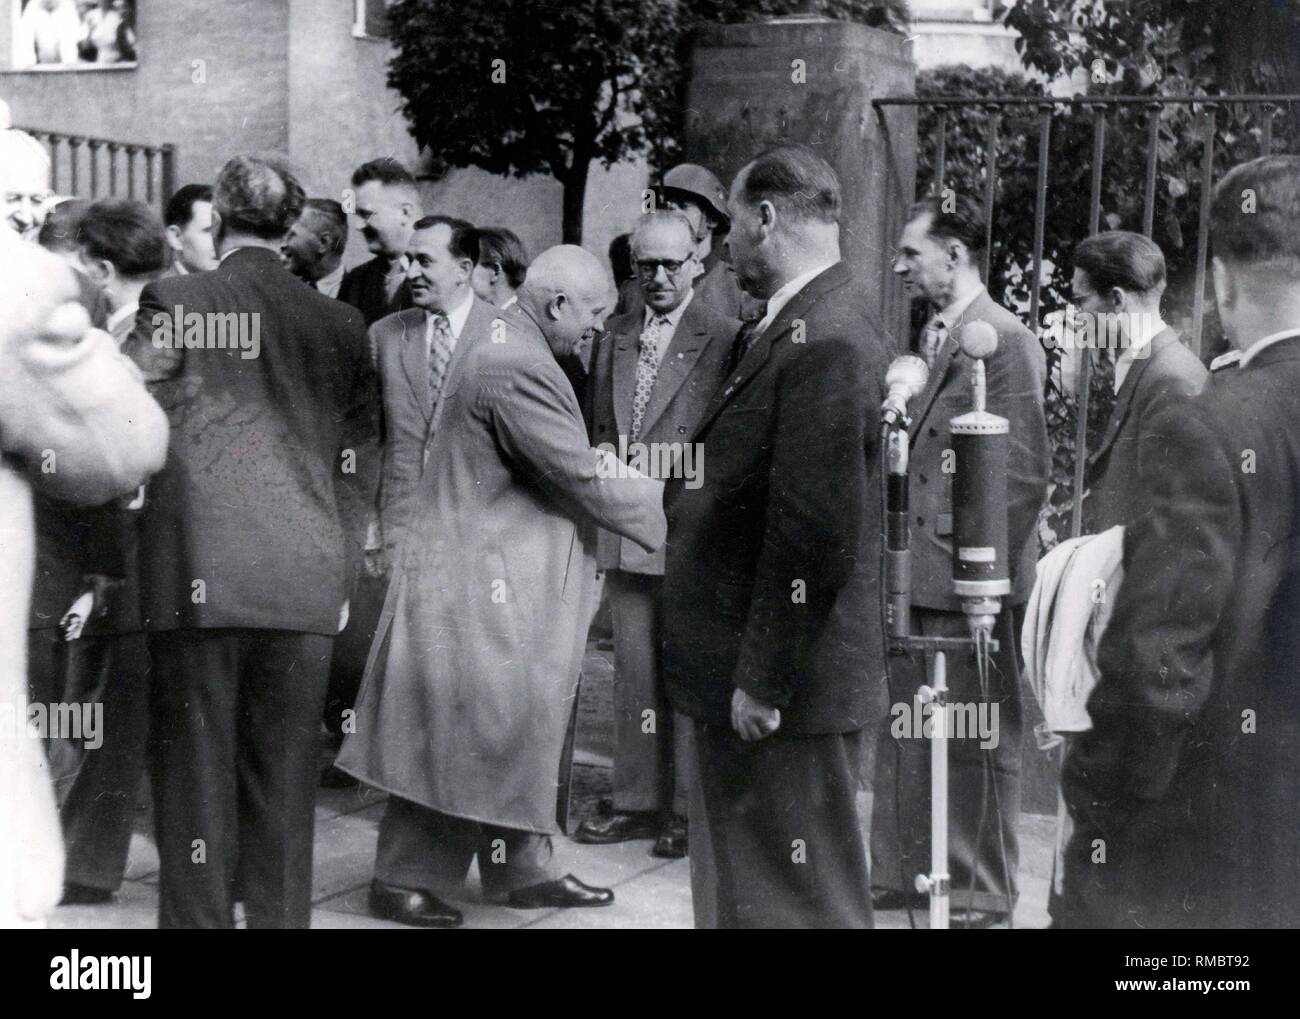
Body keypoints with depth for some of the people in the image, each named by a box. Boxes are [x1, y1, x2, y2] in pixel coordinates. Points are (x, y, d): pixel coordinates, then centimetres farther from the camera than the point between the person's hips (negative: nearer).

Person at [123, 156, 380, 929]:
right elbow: (358, 465, 9)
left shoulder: (175, 303, -2)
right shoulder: (341, 325, 6)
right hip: (306, 583, 3)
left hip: (197, 576, -2)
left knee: (197, 776, 4)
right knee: (286, 780, 9)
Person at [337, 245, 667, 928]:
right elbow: (583, 480, -22)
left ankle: (520, 870, 27)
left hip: (505, 584, 10)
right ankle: (403, 880, 14)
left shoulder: (498, 333, 8)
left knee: (514, 729, 17)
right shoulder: (517, 369, -24)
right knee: (459, 734, 1)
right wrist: (660, 504, -10)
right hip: (480, 584, -10)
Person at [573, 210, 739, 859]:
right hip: (623, 531, 5)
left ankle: (688, 810, 11)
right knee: (633, 674, 10)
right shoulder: (613, 340, 14)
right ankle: (637, 801, 19)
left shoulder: (725, 340, -4)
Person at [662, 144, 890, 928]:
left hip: (788, 694, -10)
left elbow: (815, 534, -24)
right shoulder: (796, 327, 10)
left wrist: (762, 682, -20)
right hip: (741, 673, 10)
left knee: (795, 900, 3)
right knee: (736, 888, 19)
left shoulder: (824, 342, -21)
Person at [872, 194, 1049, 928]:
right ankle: (901, 870, 28)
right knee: (904, 731, 15)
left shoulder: (1006, 342, -14)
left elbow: (1025, 473, -17)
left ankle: (983, 894, 14)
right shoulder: (935, 337, 14)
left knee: (979, 742, 3)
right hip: (915, 574, 9)